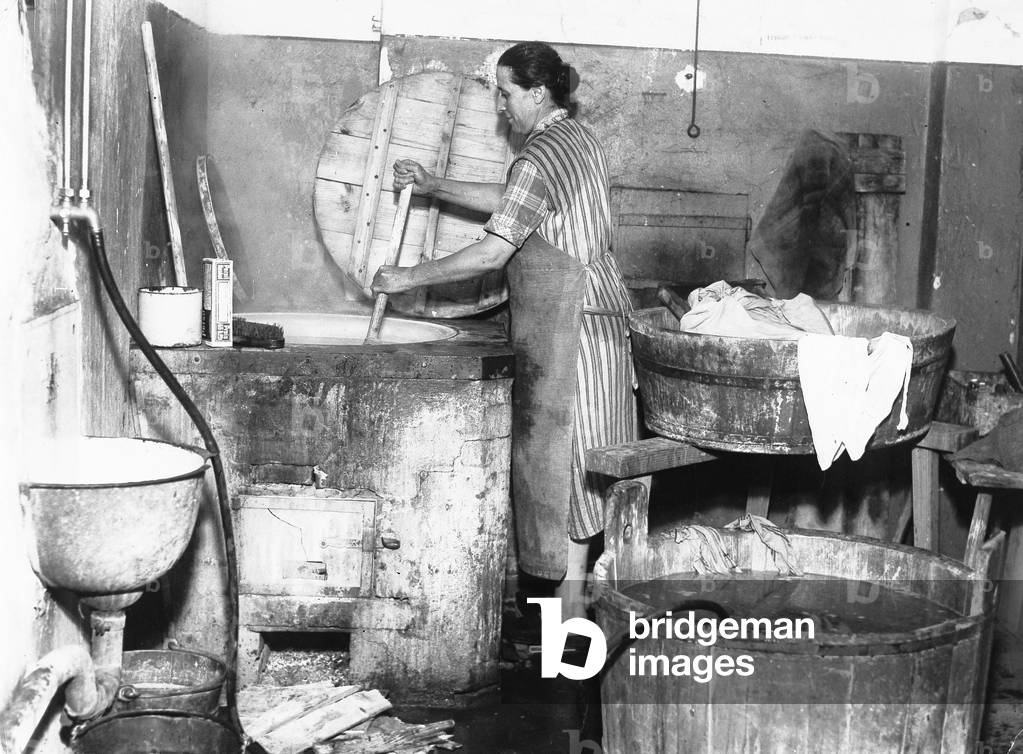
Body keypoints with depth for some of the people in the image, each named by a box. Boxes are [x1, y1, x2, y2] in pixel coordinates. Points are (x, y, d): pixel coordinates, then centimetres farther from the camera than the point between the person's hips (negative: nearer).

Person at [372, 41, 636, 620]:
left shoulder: (540, 157, -16)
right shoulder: (578, 136, 14)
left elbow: (493, 253, -20)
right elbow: (511, 201, 21)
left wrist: (410, 278, -12)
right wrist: (435, 188, 15)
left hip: (568, 324, -10)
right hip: (598, 312, 10)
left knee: (564, 457, -4)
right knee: (583, 459, 12)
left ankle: (570, 606, 2)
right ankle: (577, 582, 20)